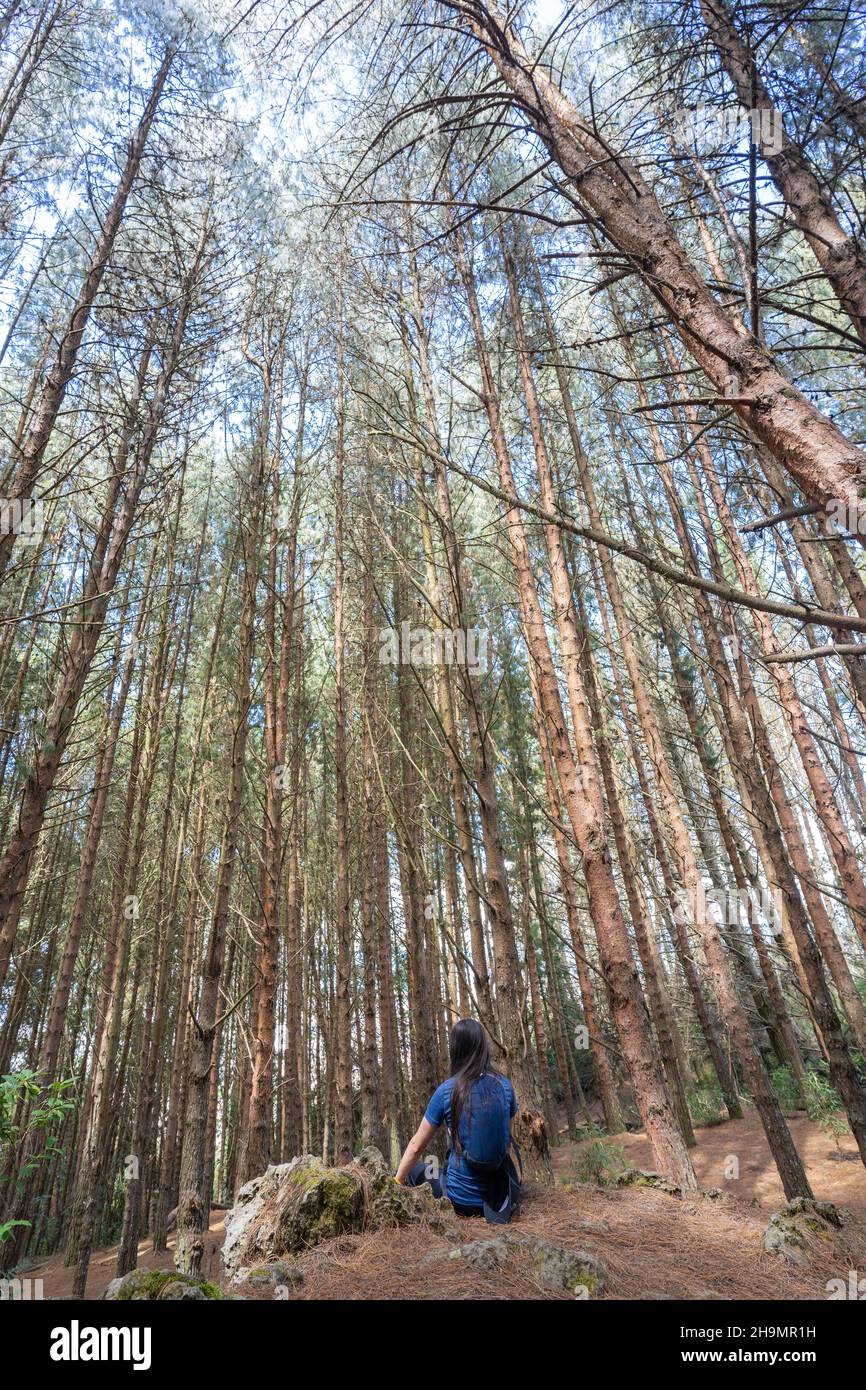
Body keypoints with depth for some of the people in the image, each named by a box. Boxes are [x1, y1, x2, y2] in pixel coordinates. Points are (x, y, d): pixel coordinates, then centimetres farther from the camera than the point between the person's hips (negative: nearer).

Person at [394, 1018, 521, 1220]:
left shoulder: (446, 1091, -12)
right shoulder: (504, 1086, -4)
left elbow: (416, 1147, -3)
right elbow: (507, 1140, 9)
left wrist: (396, 1183, 11)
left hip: (462, 1201, -4)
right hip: (502, 1195, 4)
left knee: (414, 1168, 21)